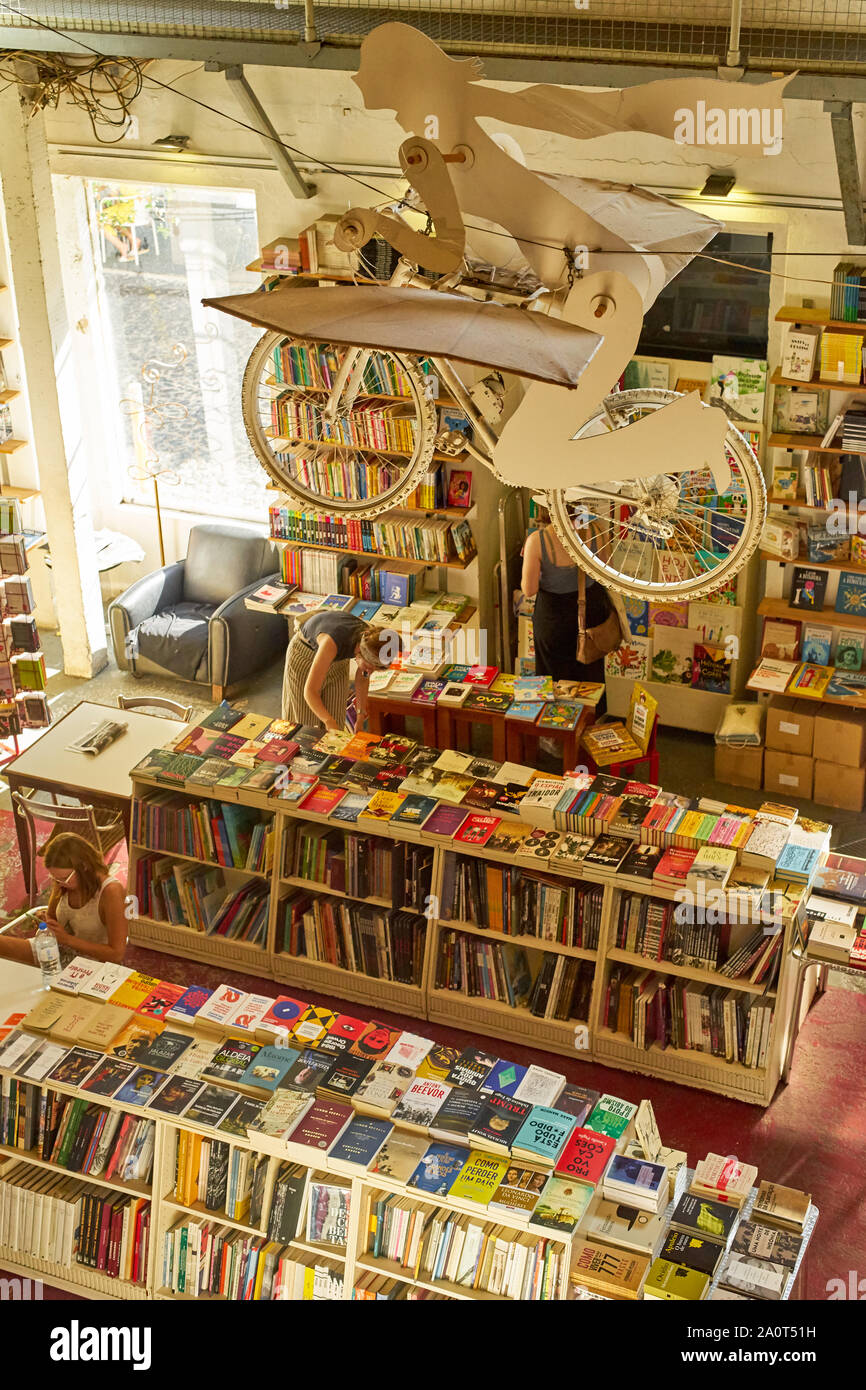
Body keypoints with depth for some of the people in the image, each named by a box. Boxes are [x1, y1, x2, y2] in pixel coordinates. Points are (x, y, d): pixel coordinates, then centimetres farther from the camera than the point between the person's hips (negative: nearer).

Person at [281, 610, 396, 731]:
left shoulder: (370, 641, -28)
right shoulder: (333, 642, -44)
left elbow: (362, 679, -7)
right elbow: (310, 692, -42)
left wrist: (360, 720, -6)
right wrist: (330, 722, -54)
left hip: (338, 660, 4)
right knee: (303, 722, 3)